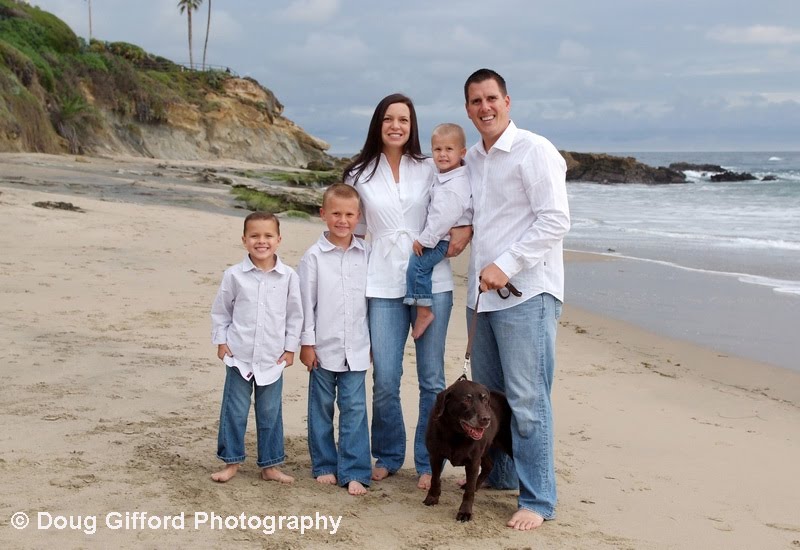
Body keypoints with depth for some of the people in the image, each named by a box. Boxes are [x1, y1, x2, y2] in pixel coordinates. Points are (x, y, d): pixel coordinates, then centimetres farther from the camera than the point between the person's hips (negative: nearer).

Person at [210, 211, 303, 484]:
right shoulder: (234, 275, -5)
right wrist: (221, 341, 1)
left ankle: (270, 465, 20)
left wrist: (290, 347, 3)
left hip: (273, 358, 1)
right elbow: (220, 310, 6)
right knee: (234, 411, 7)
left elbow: (295, 315, 4)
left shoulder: (288, 276, -4)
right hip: (239, 356, 0)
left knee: (270, 413, 9)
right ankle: (231, 461, 20)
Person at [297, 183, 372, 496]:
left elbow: (373, 297, 8)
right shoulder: (314, 256, -5)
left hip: (356, 347, 1)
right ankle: (324, 466, 22)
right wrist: (307, 342, -4)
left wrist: (372, 340, 9)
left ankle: (354, 472, 3)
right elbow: (306, 302, -3)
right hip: (323, 346, -1)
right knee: (322, 406, 10)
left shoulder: (366, 254, 2)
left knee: (354, 407, -1)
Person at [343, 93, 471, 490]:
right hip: (383, 286, 0)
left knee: (431, 378, 4)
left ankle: (428, 462, 16)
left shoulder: (430, 170, 6)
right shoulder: (360, 175, 8)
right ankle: (388, 456, 21)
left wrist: (465, 230, -10)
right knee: (384, 380, 0)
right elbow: (353, 230, 11)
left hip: (431, 282, 0)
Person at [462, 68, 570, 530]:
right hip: (483, 294, 8)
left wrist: (506, 266, -19)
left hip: (526, 294, -8)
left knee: (527, 400, -7)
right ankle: (499, 473, 33)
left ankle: (538, 500, 1)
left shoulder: (534, 151, -8)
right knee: (487, 393, 17)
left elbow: (555, 221, -15)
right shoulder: (471, 159, 15)